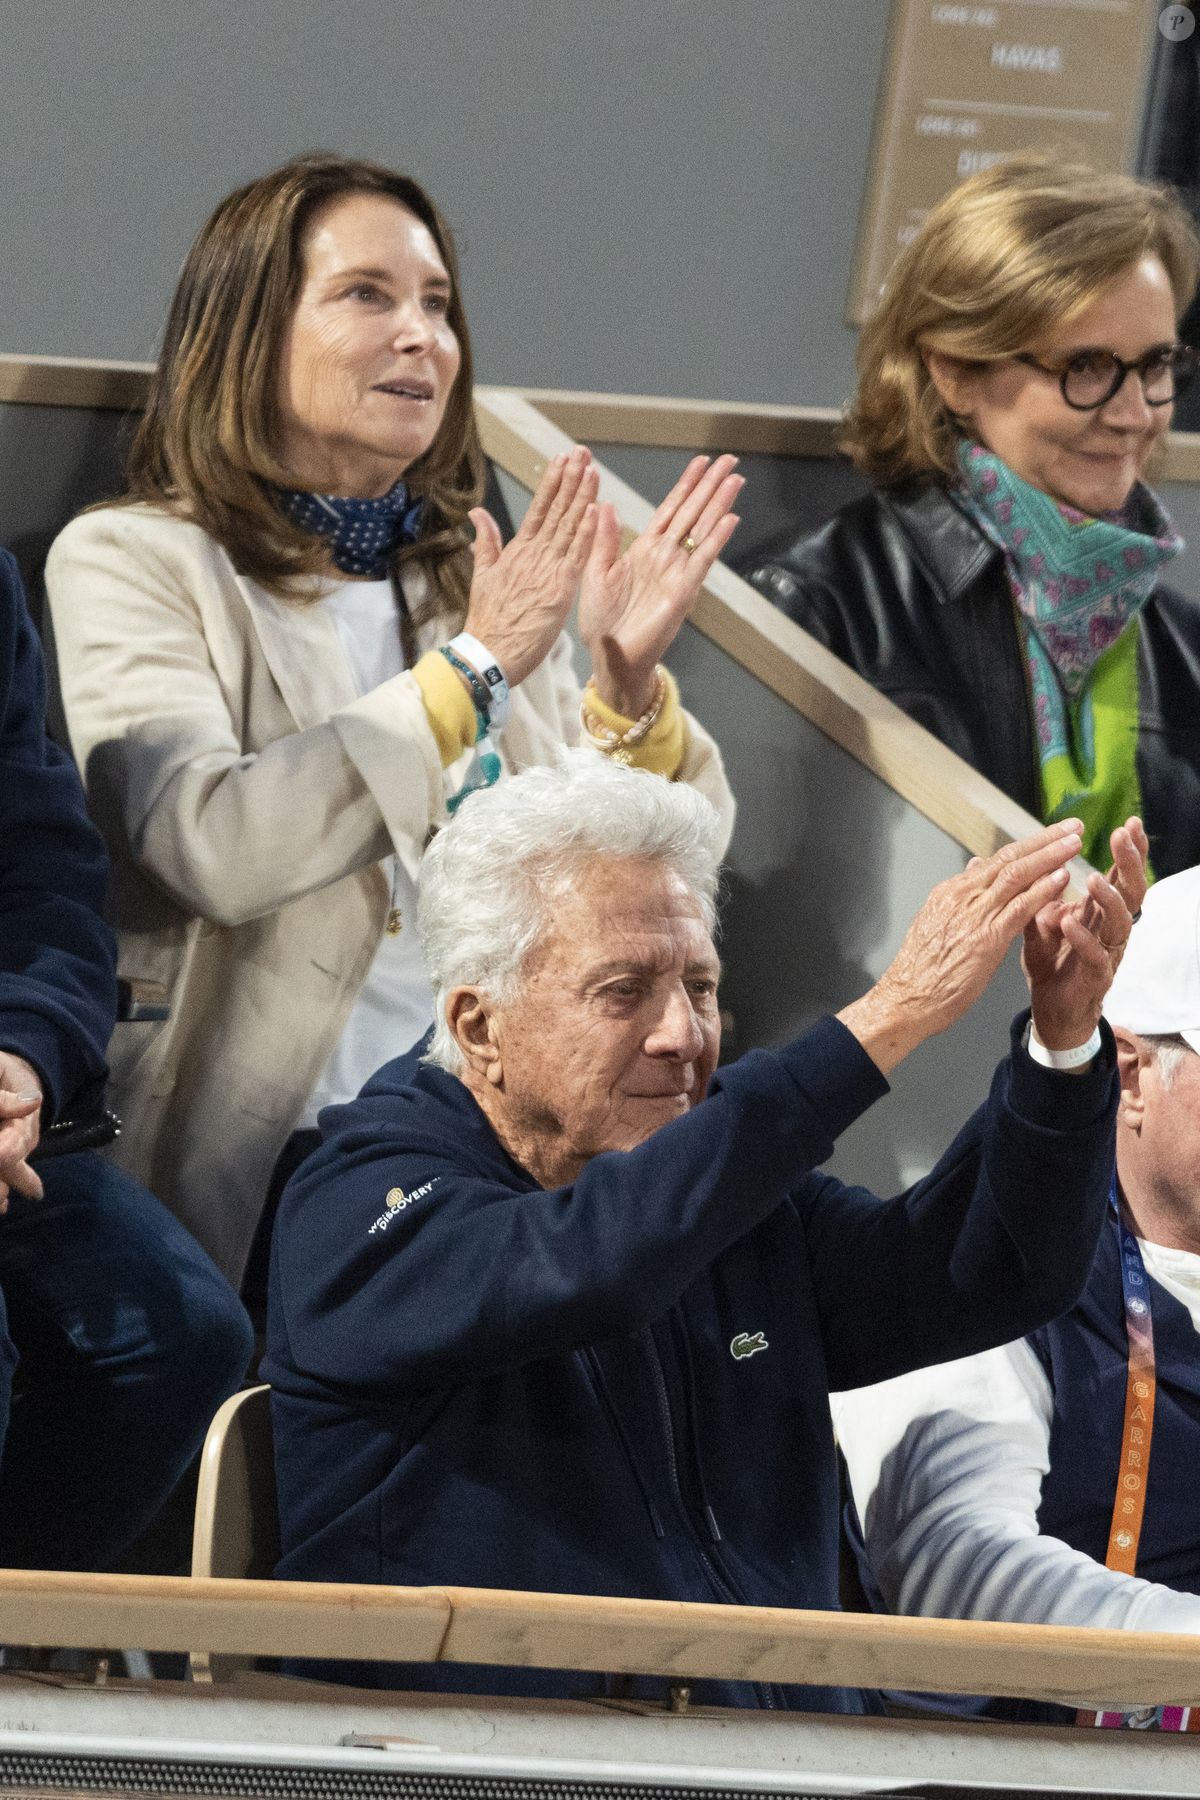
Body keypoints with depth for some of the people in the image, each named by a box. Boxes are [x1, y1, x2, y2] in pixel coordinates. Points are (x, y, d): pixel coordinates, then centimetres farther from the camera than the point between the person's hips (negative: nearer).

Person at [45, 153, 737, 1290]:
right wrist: (473, 669, -10)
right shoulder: (131, 563, 3)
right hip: (271, 1166, -5)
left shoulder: (477, 577, 20)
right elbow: (209, 846, -15)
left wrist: (629, 686, -3)